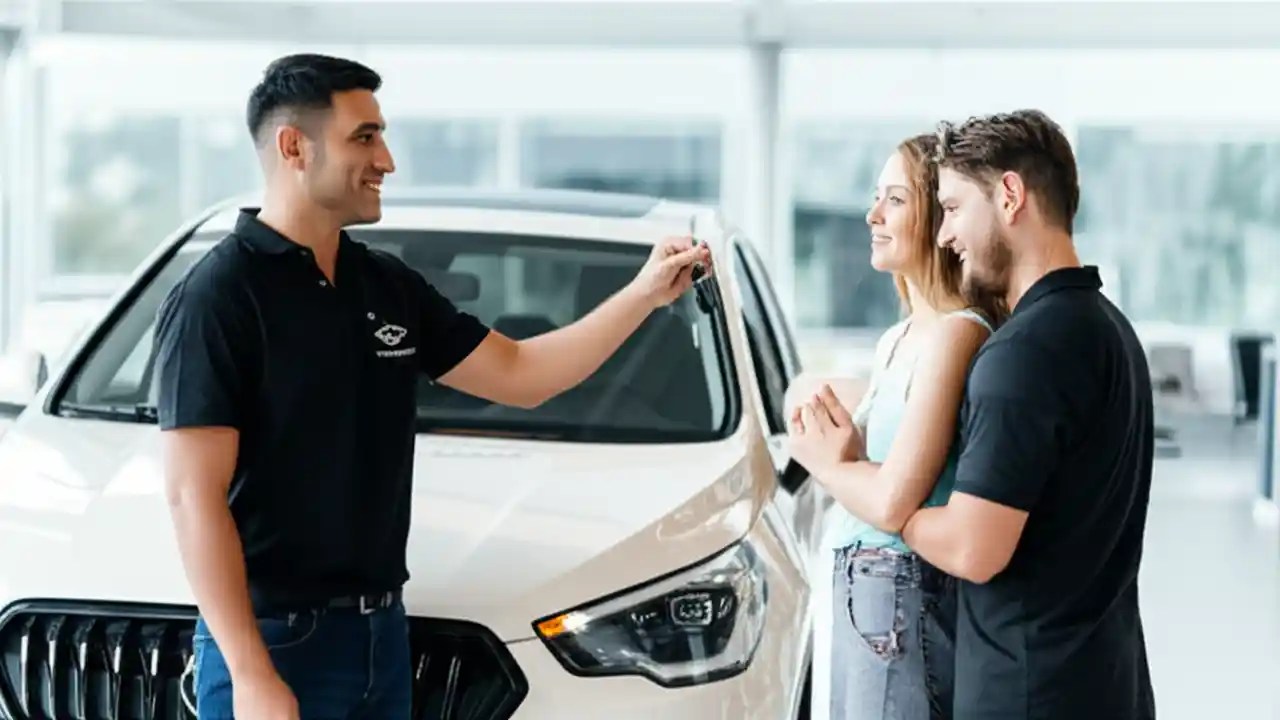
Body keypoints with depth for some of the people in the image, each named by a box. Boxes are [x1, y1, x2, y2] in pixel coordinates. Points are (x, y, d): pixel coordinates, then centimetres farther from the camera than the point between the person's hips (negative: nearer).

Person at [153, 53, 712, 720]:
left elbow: (520, 375, 14)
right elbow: (193, 497, -17)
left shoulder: (390, 287, 9)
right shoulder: (216, 299, -13)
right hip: (273, 640, -7)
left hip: (382, 632, 7)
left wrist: (645, 293, 3)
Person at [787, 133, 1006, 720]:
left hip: (903, 602, -9)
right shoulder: (897, 340, 14)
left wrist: (823, 459, -4)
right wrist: (839, 450, -6)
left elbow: (894, 501, -23)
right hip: (866, 593, 9)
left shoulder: (956, 333, -16)